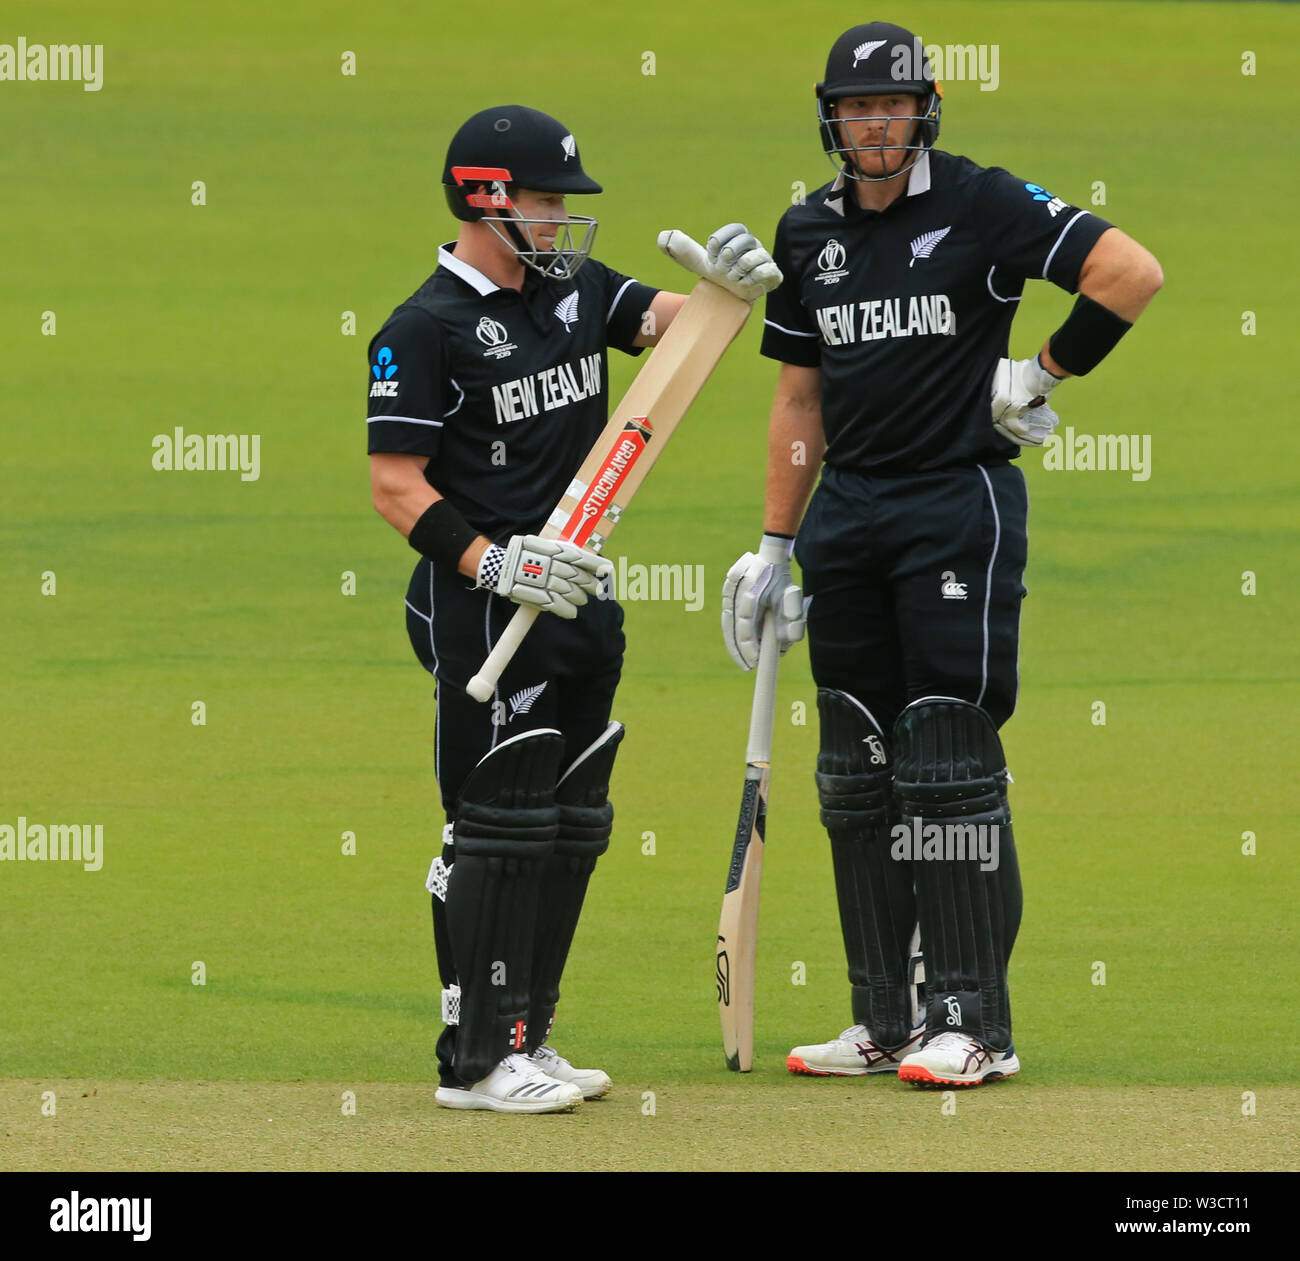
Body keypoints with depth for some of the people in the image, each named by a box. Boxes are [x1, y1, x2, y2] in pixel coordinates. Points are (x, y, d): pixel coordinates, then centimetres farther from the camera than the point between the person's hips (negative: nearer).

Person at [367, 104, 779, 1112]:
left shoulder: (575, 289, 12)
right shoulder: (426, 329, -10)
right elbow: (397, 487, -13)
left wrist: (729, 281, -18)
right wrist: (494, 563, -25)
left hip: (579, 601, 8)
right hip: (482, 610, -8)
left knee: (572, 826, 11)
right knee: (502, 827, -8)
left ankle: (526, 1039, 18)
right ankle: (477, 1059, -4)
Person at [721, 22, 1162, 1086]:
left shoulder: (982, 204, -6)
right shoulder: (809, 233, 12)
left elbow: (1135, 272, -12)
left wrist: (1044, 374, -8)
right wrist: (776, 545, 16)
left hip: (959, 505, -6)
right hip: (848, 515, 6)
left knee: (952, 760, -8)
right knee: (856, 769, 7)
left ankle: (976, 1025, -5)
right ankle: (886, 1019, 13)